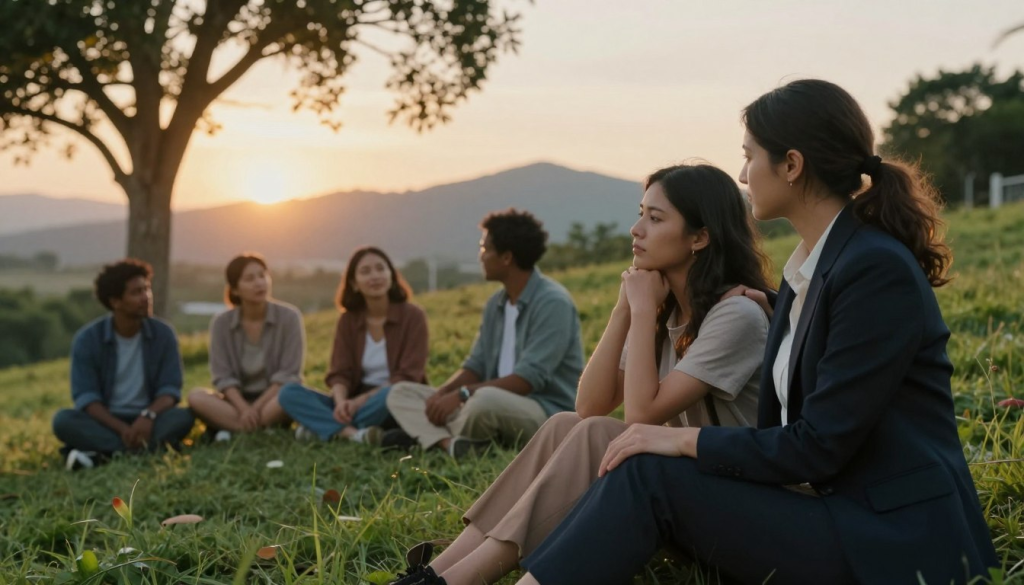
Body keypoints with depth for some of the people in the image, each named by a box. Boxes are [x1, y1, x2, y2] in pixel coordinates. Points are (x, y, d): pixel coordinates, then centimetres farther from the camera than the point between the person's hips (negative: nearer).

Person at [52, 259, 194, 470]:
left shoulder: (163, 334, -1)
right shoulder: (87, 339, -5)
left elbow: (170, 389, -4)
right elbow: (85, 396, -10)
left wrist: (149, 415, -27)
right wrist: (122, 429, -26)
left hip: (147, 421, 0)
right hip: (106, 421, 0)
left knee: (183, 417, -29)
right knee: (63, 420, -29)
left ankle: (104, 453, -35)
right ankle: (152, 447, -35)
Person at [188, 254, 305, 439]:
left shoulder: (289, 317, -7)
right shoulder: (221, 324, -2)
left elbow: (288, 374, -10)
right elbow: (223, 377, -7)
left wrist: (257, 407, -19)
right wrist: (244, 409, -24)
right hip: (238, 401, 2)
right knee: (196, 396, -26)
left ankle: (231, 429, -26)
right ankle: (264, 432, -33)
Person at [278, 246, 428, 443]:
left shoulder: (412, 316, -4)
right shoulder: (348, 320, 7)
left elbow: (408, 377, -11)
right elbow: (340, 374, -1)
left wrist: (362, 400, -22)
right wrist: (341, 401, -25)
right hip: (356, 402, 4)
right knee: (289, 393, -16)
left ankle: (325, 427, -23)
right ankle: (353, 433, -34)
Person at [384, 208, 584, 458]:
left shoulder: (552, 303, -15)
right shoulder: (496, 303, 13)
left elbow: (529, 378, -23)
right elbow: (477, 364, 13)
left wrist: (462, 394, -24)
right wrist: (442, 393, -8)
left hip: (548, 413, -9)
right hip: (499, 406, 9)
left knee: (486, 400, -42)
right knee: (401, 393, 2)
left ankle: (431, 435, -10)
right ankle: (451, 443, -27)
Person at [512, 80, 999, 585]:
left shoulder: (878, 269, -17)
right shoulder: (806, 269, 12)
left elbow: (819, 447, -19)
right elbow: (783, 429, 13)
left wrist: (686, 440, -13)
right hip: (833, 511, 8)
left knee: (654, 477, -19)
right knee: (638, 471, -7)